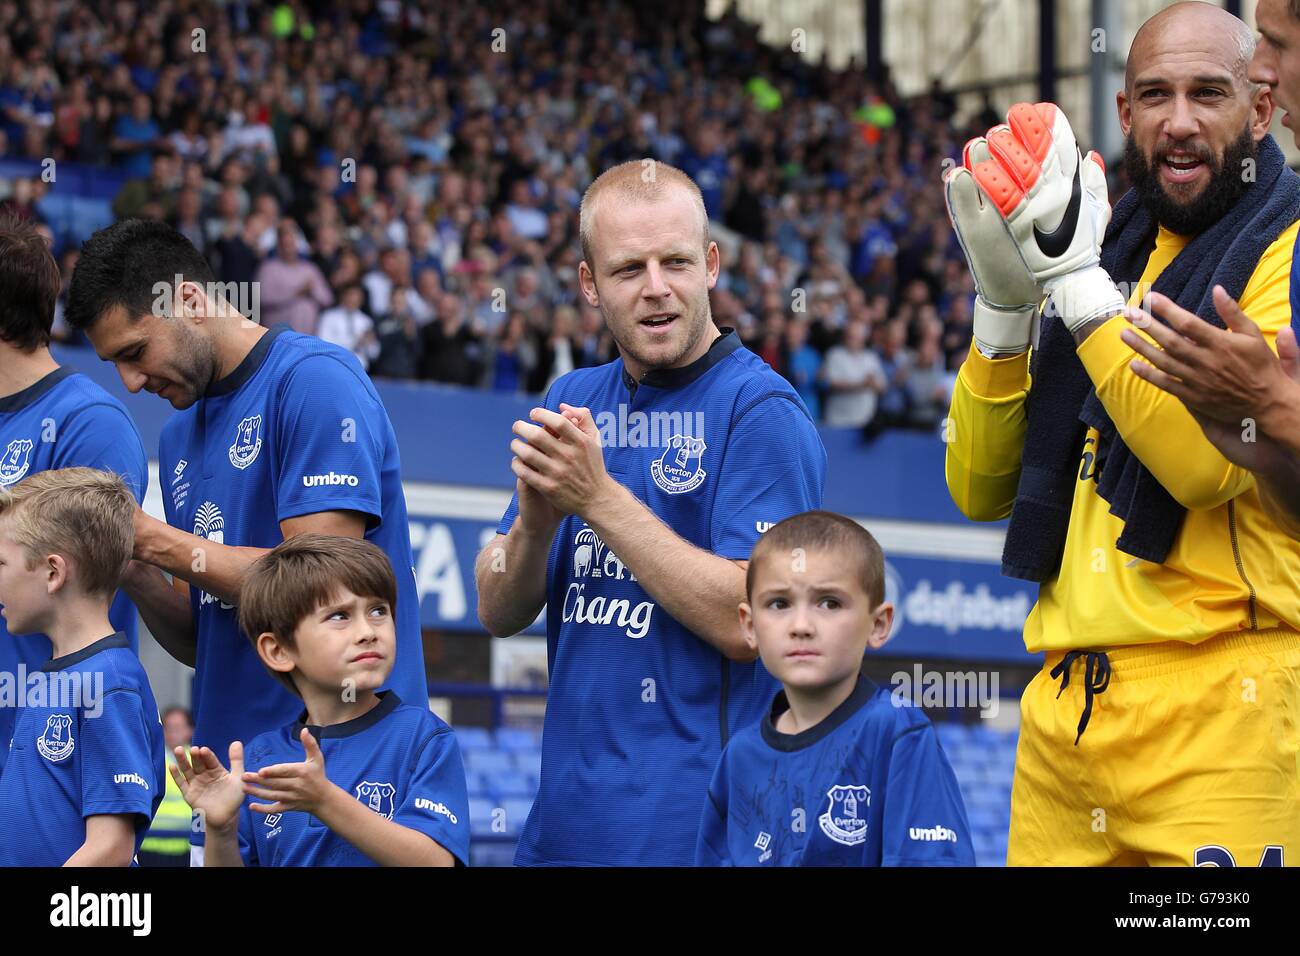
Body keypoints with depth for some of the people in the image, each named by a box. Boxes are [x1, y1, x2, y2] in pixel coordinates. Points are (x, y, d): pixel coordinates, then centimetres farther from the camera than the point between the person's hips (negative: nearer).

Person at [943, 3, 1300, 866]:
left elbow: (1212, 459, -19)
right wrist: (1003, 302, 0)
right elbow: (980, 489, 14)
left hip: (1217, 704, -6)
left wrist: (1075, 278, -15)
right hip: (1064, 703, 6)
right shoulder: (1113, 251, 18)